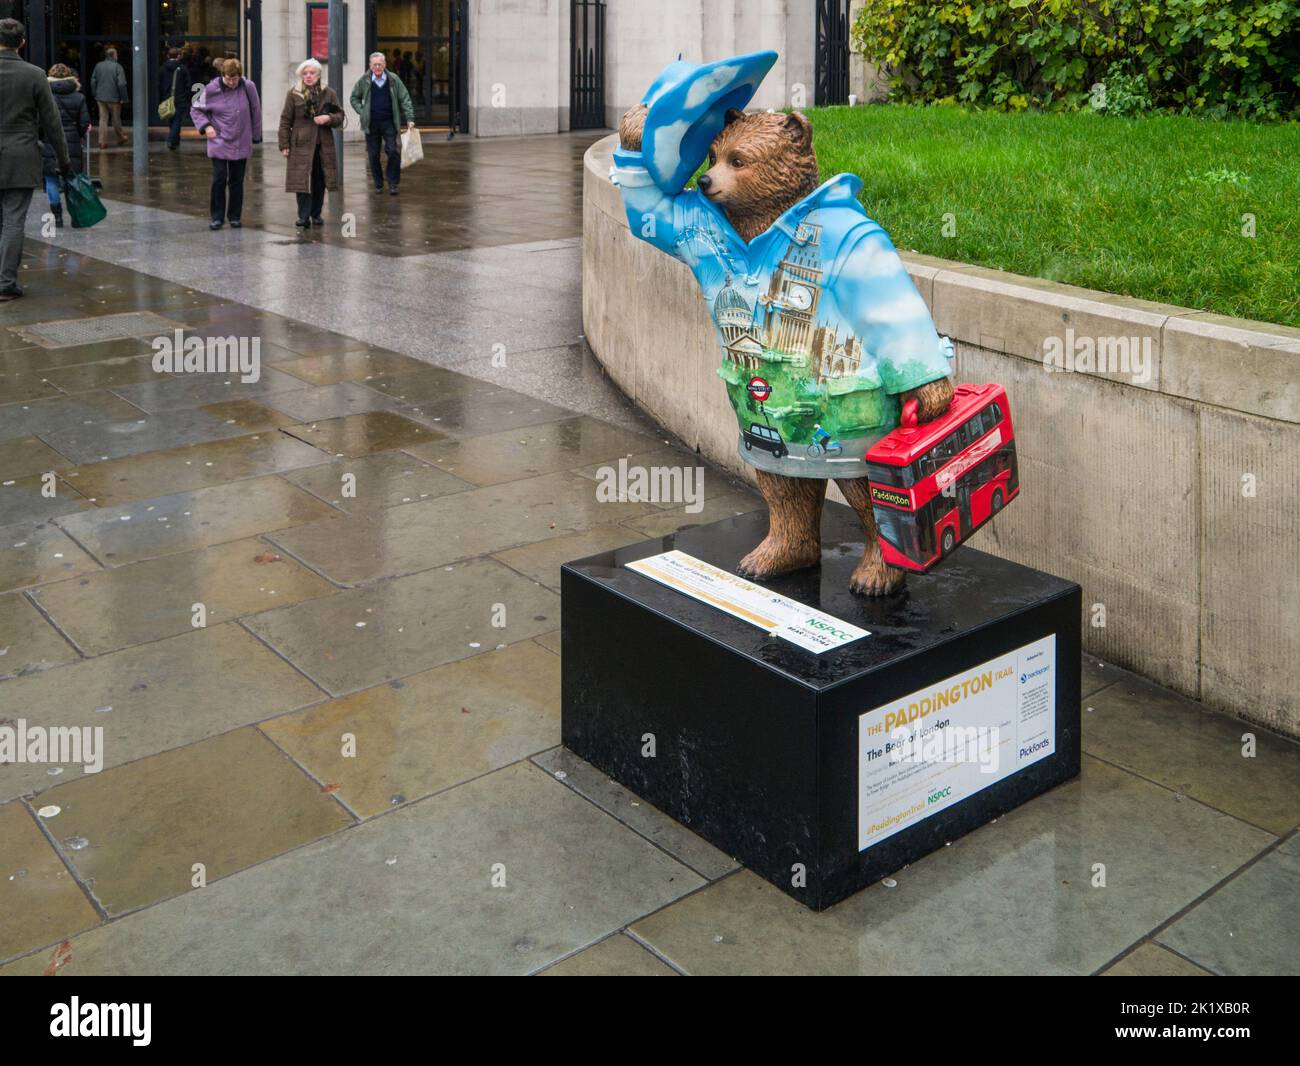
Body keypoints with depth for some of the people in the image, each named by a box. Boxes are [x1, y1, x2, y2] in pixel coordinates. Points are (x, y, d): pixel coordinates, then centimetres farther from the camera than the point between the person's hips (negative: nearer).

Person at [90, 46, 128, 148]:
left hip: (101, 98, 4)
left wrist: (95, 95, 16)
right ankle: (120, 138, 27)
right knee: (116, 119, 12)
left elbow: (93, 81, 8)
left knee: (103, 119, 5)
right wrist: (123, 98, -9)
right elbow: (121, 84, -16)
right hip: (114, 98, -4)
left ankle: (103, 141, 1)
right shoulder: (117, 67, -10)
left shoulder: (98, 65, 5)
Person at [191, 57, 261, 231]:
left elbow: (256, 113, 5)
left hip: (241, 143, 1)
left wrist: (255, 136, 8)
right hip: (219, 143, -1)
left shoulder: (248, 88, -6)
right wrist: (206, 126, -8)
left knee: (237, 181, 7)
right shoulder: (212, 89, -6)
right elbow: (195, 110, 6)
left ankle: (235, 216, 17)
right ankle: (217, 217, 2)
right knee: (219, 179, -7)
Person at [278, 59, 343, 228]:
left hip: (323, 145, 2)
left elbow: (340, 116, 11)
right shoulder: (293, 94, 3)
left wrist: (328, 118, -12)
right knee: (302, 181, -8)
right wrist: (284, 144, -3)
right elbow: (285, 121, 3)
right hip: (301, 144, -2)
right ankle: (304, 216, -5)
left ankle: (316, 214, 19)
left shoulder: (329, 94, 8)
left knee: (319, 182, 7)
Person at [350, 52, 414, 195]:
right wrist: (361, 112, -1)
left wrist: (410, 118, -6)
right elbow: (354, 98, 14)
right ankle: (378, 184, 17)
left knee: (393, 152, -8)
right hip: (371, 123, 1)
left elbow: (405, 99, 1)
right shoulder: (364, 81, 1)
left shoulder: (393, 80, -1)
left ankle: (393, 184, 3)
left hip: (389, 122, -1)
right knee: (373, 155, 5)